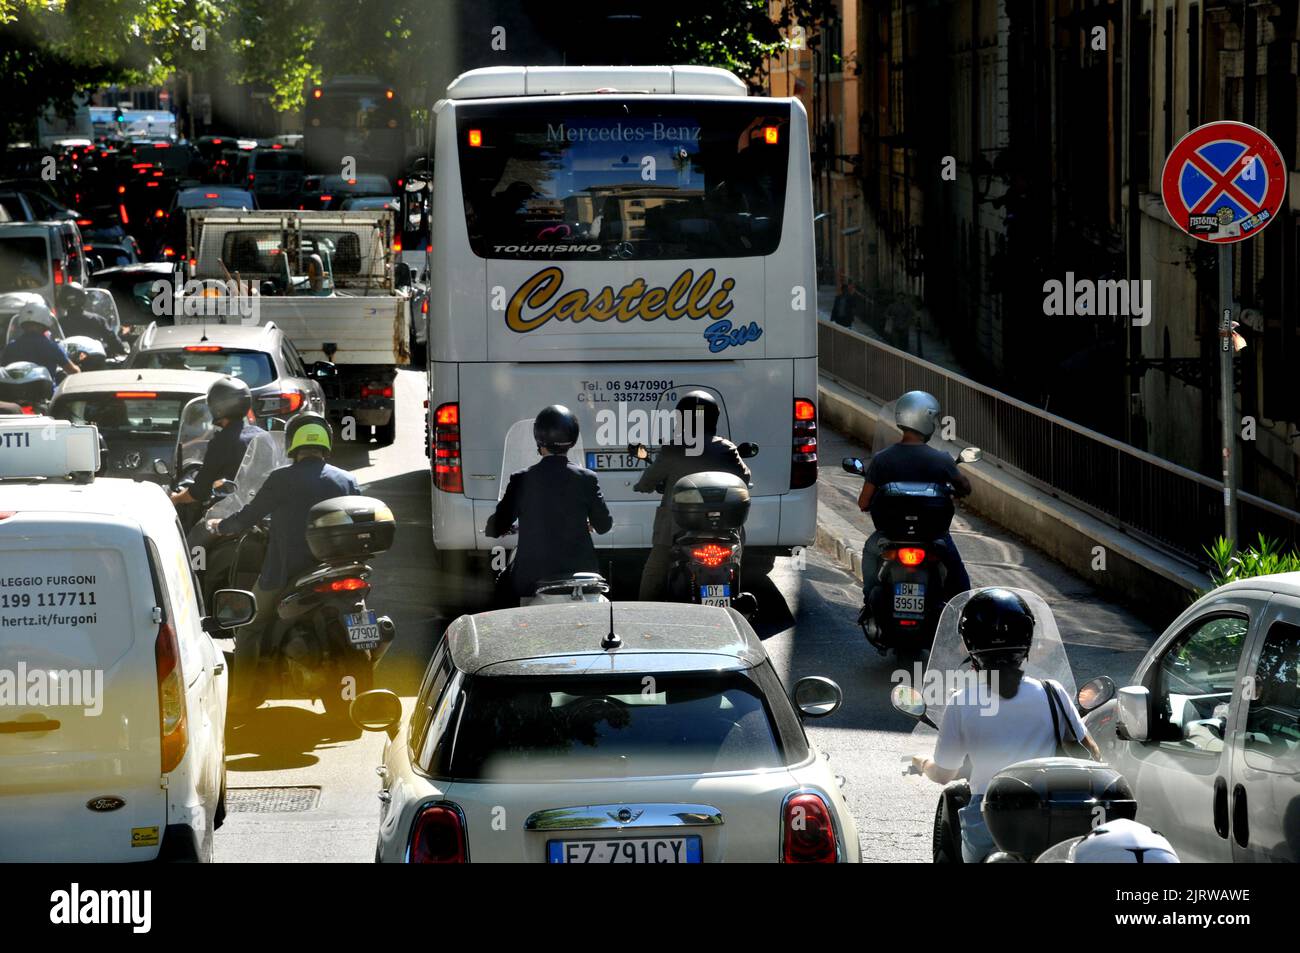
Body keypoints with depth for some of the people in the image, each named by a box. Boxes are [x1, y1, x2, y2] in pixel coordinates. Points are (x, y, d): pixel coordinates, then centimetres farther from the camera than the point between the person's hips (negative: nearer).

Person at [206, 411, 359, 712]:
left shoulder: (282, 479, -9)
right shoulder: (347, 481, 2)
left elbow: (248, 517, -3)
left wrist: (219, 527, 17)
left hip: (285, 574, -3)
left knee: (250, 629, 14)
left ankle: (242, 696, 9)